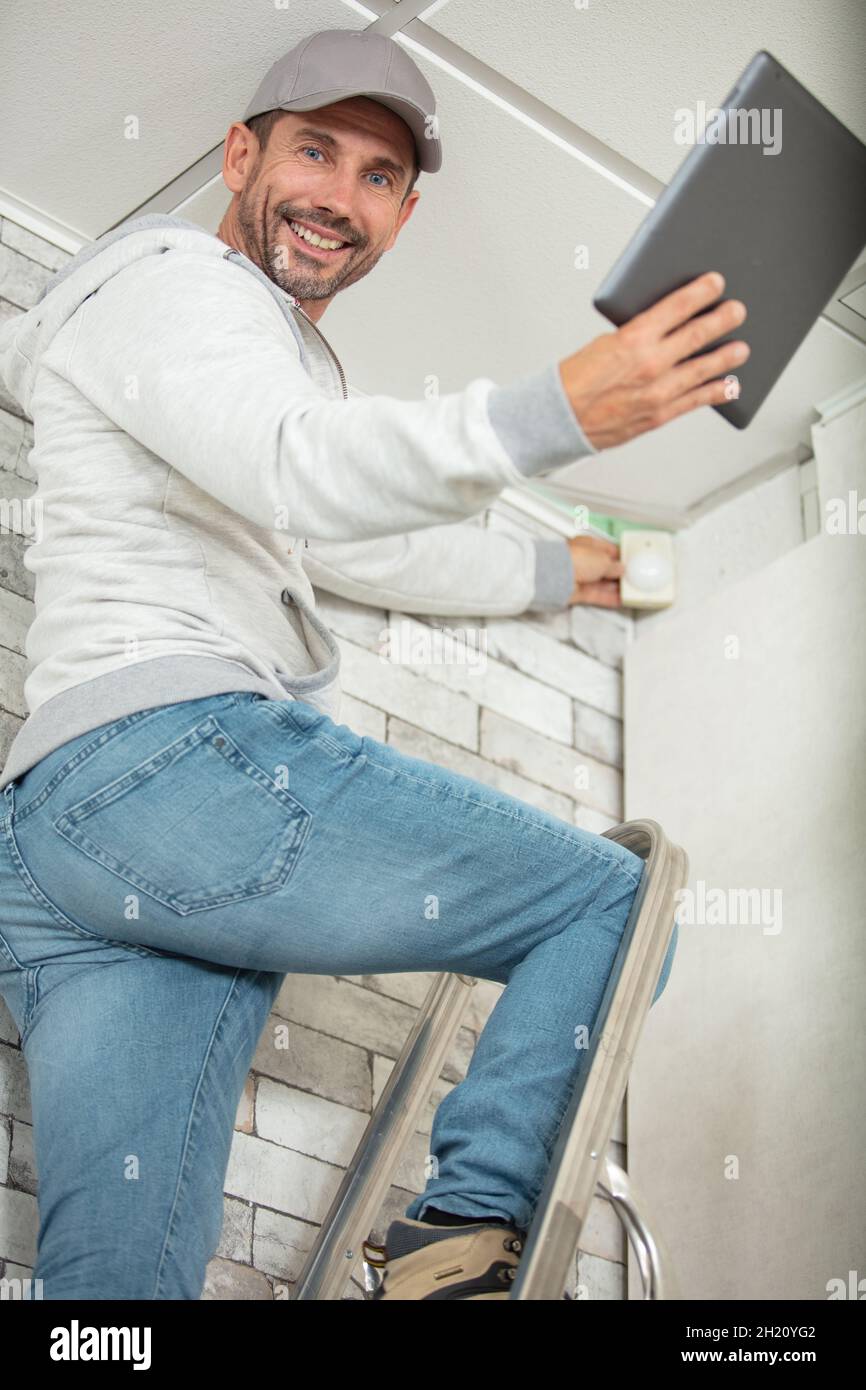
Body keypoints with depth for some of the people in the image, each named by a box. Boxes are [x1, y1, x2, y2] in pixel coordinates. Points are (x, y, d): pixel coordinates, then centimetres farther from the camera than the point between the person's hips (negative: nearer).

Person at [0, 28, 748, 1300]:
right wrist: (560, 410, -35)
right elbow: (300, 475, -20)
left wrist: (554, 571, 57)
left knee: (116, 1276, -1)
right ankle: (472, 1222, -17)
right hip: (168, 754, -9)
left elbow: (355, 545, 49)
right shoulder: (172, 276, 2)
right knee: (615, 904, -3)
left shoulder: (298, 361, 34)